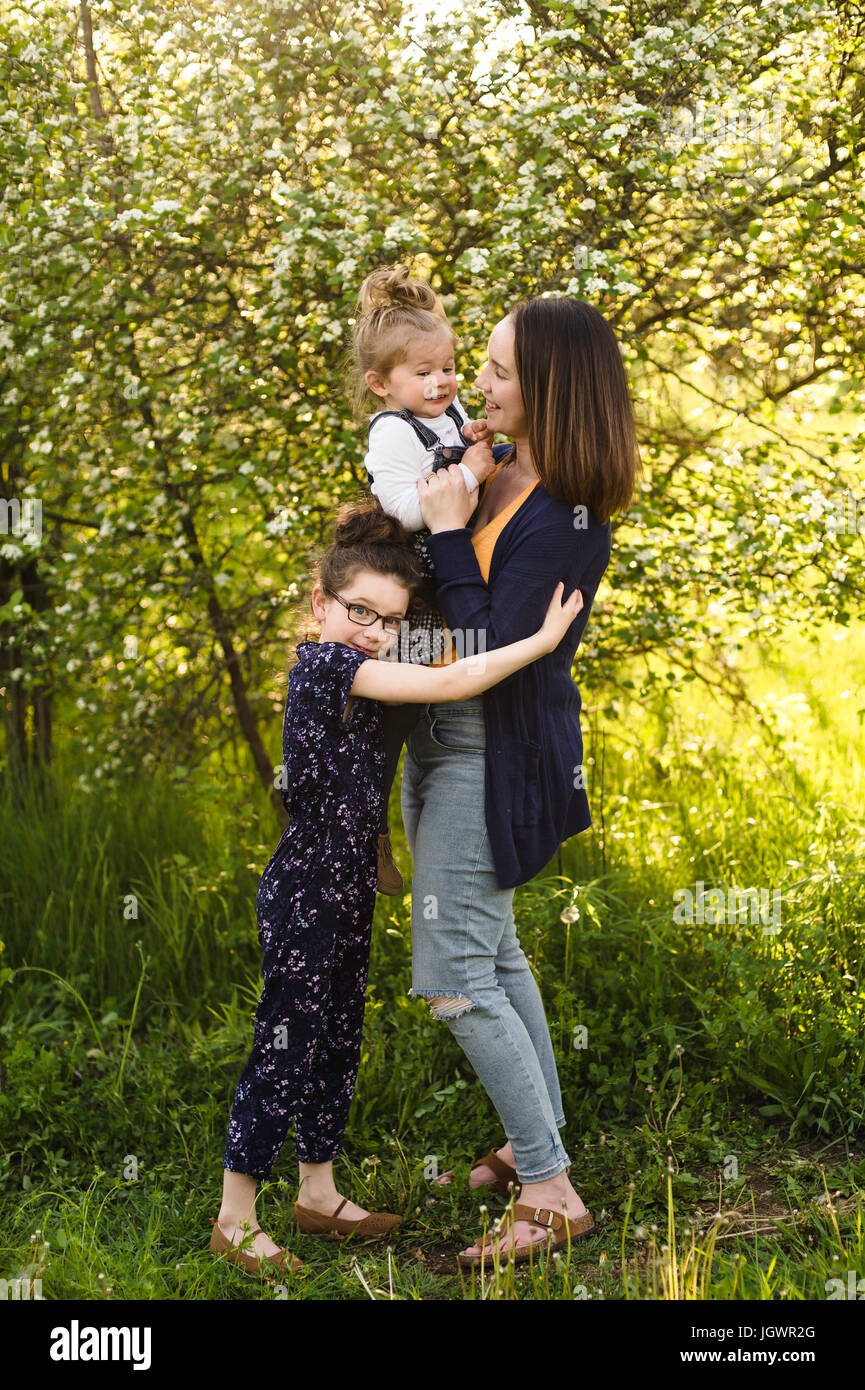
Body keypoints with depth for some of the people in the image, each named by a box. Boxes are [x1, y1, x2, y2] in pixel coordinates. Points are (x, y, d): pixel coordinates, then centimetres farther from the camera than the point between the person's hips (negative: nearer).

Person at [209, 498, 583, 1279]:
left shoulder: (348, 674, 9)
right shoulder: (326, 664, -19)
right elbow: (448, 683, -24)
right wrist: (542, 639, -18)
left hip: (346, 889, 10)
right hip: (306, 890, -10)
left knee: (338, 1040, 17)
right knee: (285, 1045, -2)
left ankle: (319, 1194, 30)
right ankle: (235, 1219, 10)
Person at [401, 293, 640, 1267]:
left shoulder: (564, 520, -22)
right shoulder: (504, 474, 5)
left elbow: (491, 654, -25)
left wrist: (449, 532, -23)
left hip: (493, 753, -10)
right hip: (445, 738, 10)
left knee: (454, 977, -7)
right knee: (491, 949, 19)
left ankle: (550, 1191, 2)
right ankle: (533, 1144, 34)